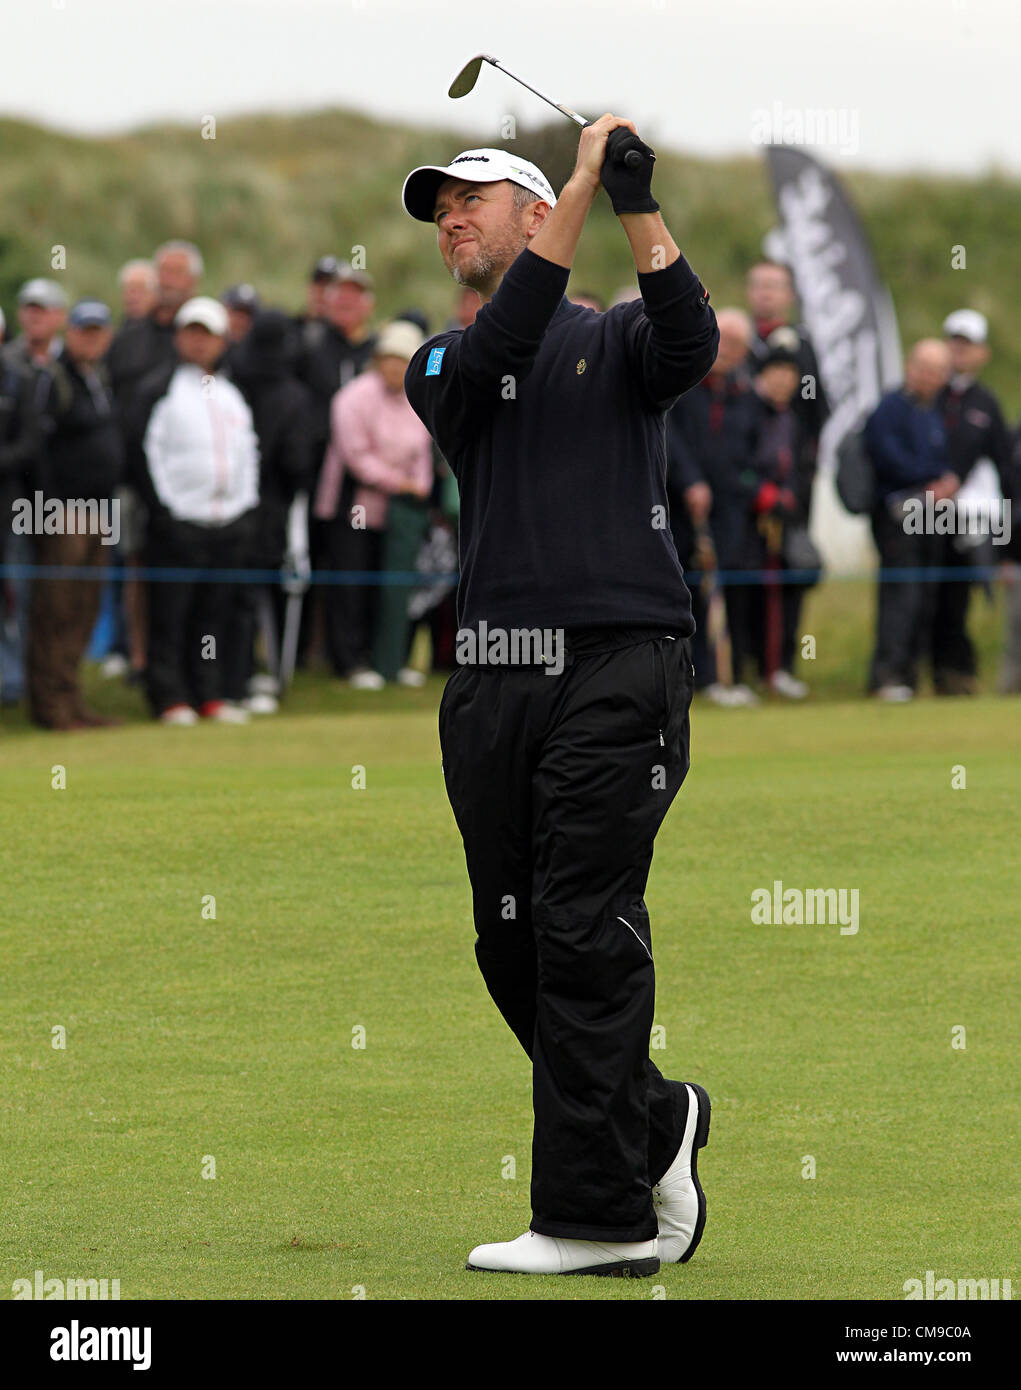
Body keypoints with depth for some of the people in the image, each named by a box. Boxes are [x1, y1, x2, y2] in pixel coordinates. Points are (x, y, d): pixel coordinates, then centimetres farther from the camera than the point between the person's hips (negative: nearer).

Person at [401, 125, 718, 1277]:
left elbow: (691, 347, -11)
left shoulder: (615, 340, 12)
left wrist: (639, 208, -21)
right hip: (492, 681, 4)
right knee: (513, 942, 4)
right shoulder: (439, 369, 17)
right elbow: (495, 359, -6)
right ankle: (653, 1122, 24)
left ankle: (598, 1214, -10)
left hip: (619, 664, -4)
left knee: (585, 933, -11)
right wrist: (584, 189, -12)